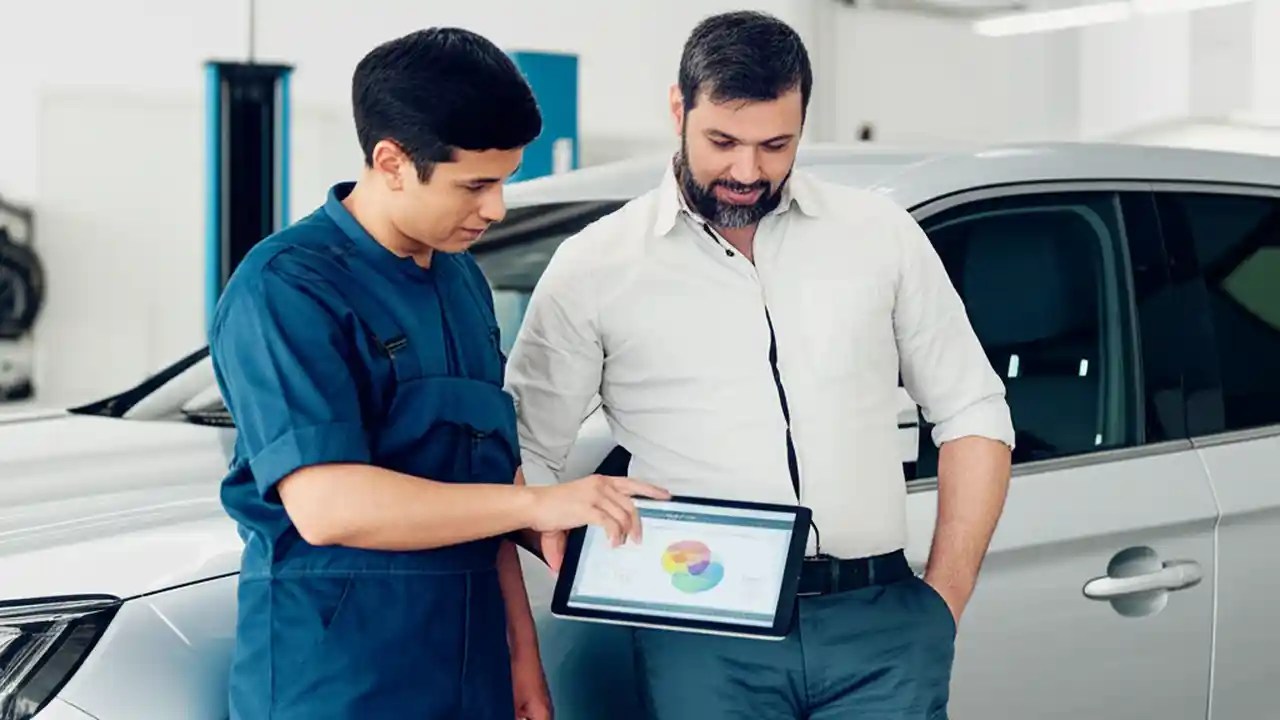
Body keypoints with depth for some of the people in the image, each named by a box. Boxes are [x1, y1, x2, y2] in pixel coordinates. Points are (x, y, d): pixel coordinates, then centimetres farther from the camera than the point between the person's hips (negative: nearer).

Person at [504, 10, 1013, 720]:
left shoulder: (883, 234, 9)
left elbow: (972, 414, 12)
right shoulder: (595, 265, 4)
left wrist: (943, 597, 4)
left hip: (880, 623, 2)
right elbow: (521, 453, 5)